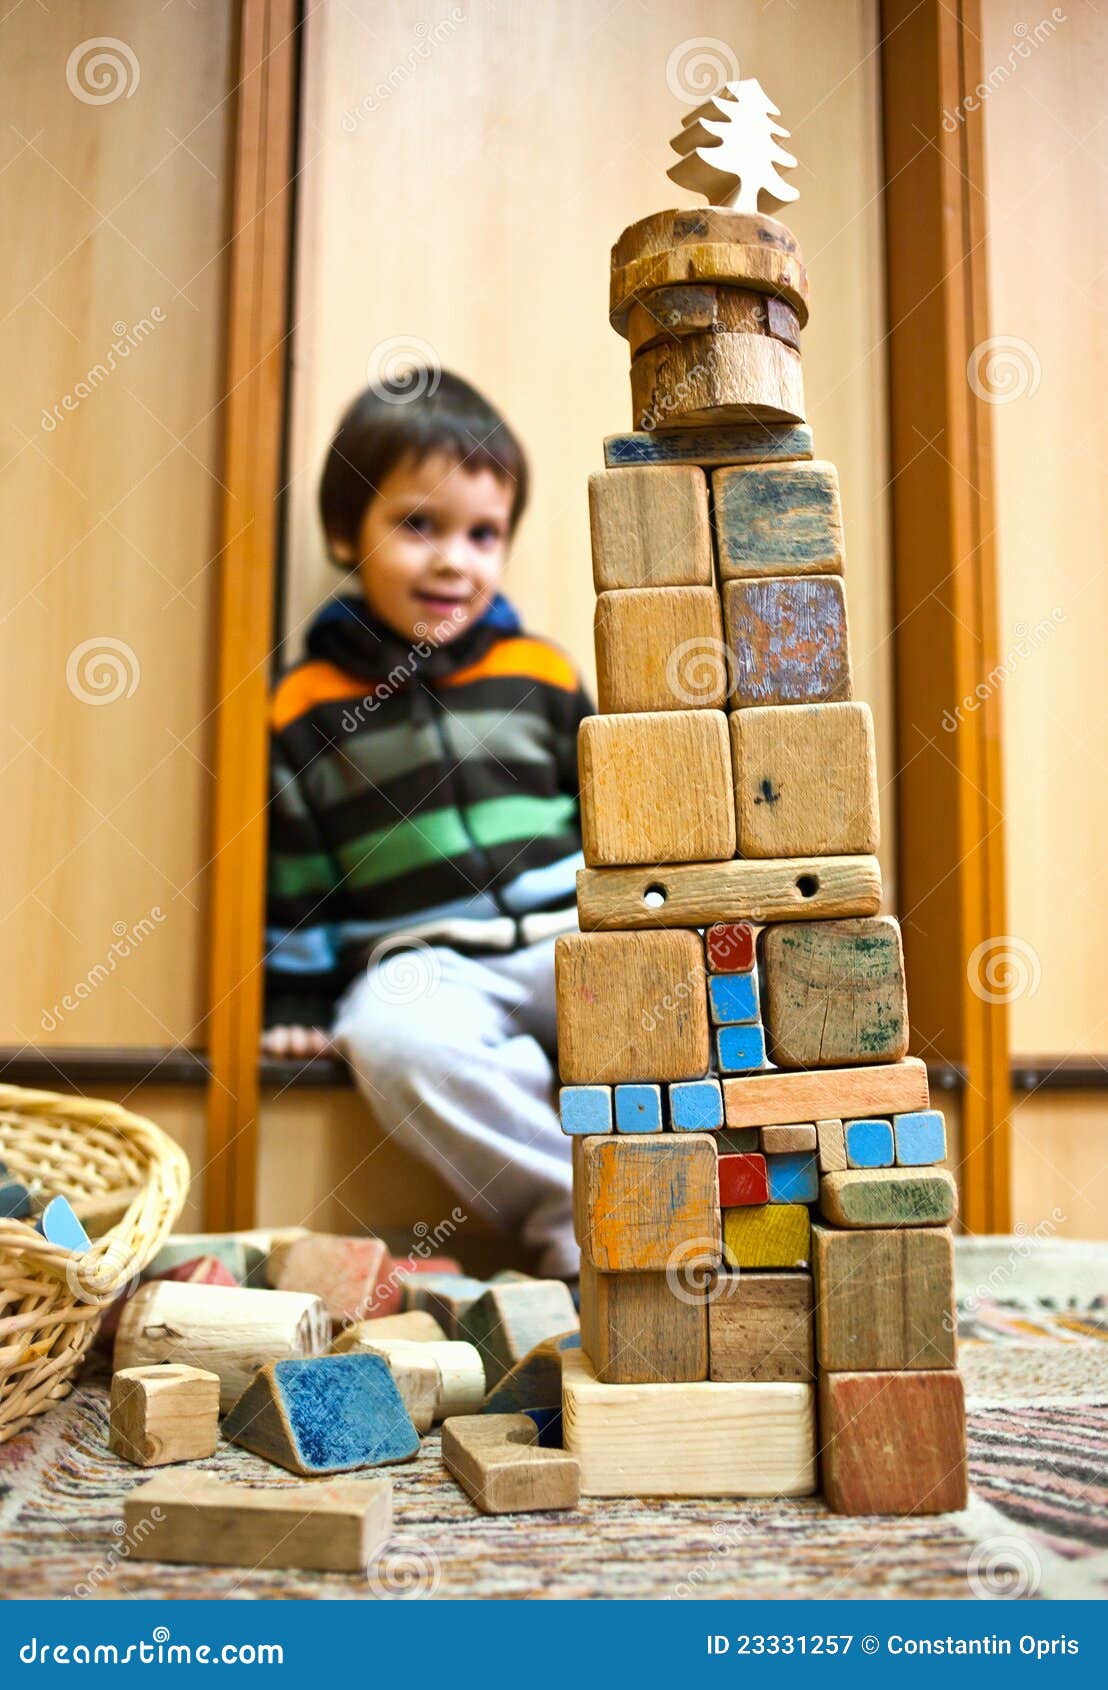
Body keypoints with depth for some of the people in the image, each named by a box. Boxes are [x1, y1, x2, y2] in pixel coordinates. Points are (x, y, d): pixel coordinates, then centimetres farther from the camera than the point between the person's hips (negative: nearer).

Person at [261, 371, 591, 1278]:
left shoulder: (542, 675, 9)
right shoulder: (306, 709, 4)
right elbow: (292, 875, 9)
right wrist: (298, 1001, 6)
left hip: (564, 934, 2)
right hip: (418, 960, -1)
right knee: (397, 1039, -36)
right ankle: (574, 1224, -24)